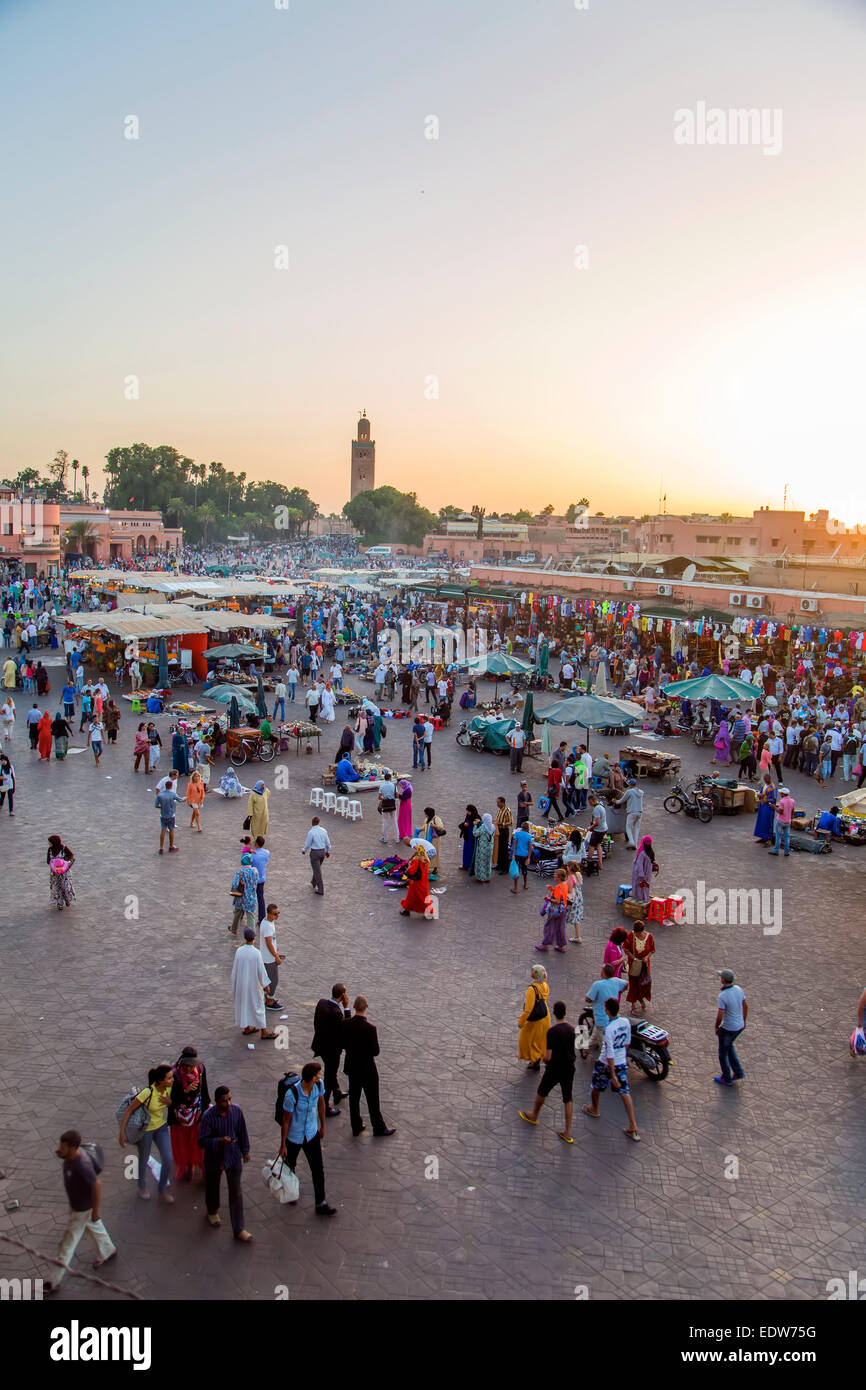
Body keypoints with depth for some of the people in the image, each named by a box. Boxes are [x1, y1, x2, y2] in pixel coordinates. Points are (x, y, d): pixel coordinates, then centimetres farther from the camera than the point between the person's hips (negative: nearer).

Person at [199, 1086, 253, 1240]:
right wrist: (220, 1141, -35)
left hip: (233, 1157, 1)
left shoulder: (236, 1110, -15)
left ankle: (238, 1230, 13)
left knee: (236, 1192, 2)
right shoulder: (208, 1116, -24)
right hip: (214, 1158, -1)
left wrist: (245, 1151, 10)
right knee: (212, 1188, 22)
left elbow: (242, 1132, 1)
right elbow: (202, 1140, -19)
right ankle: (212, 1212, 53)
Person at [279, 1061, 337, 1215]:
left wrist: (323, 1126, 14)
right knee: (290, 1165, 21)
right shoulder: (292, 1094, -32)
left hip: (312, 1134, 4)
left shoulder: (319, 1085, -17)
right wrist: (283, 1145, -9)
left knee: (318, 1169, 6)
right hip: (294, 1137, -4)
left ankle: (321, 1204, 19)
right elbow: (286, 1120, -19)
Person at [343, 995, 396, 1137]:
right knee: (373, 1100, 11)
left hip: (352, 1067, 5)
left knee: (354, 1097, 19)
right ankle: (379, 1129, 25)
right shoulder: (370, 1028, -27)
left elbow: (343, 1044, -1)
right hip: (367, 1069, -5)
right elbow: (375, 1052, -21)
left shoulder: (346, 1024, -12)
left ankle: (356, 1127, 33)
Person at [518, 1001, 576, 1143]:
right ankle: (567, 1132, 15)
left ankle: (534, 1116, 42)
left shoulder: (552, 1031, -23)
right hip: (569, 1069, 5)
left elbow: (548, 1056, -22)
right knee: (568, 1099, 12)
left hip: (554, 1070, -5)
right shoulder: (571, 1029, -4)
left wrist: (543, 1059, 1)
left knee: (541, 1092, 20)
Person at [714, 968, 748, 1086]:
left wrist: (716, 1027, -6)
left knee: (723, 1052, 17)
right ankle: (738, 1072, 33)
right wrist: (744, 1021, 20)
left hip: (728, 1028, -7)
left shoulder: (722, 996, -32)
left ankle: (726, 1078, 33)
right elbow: (745, 1006, 4)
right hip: (739, 1025, 7)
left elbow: (720, 1016, -27)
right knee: (729, 1045, 32)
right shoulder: (738, 989, -9)